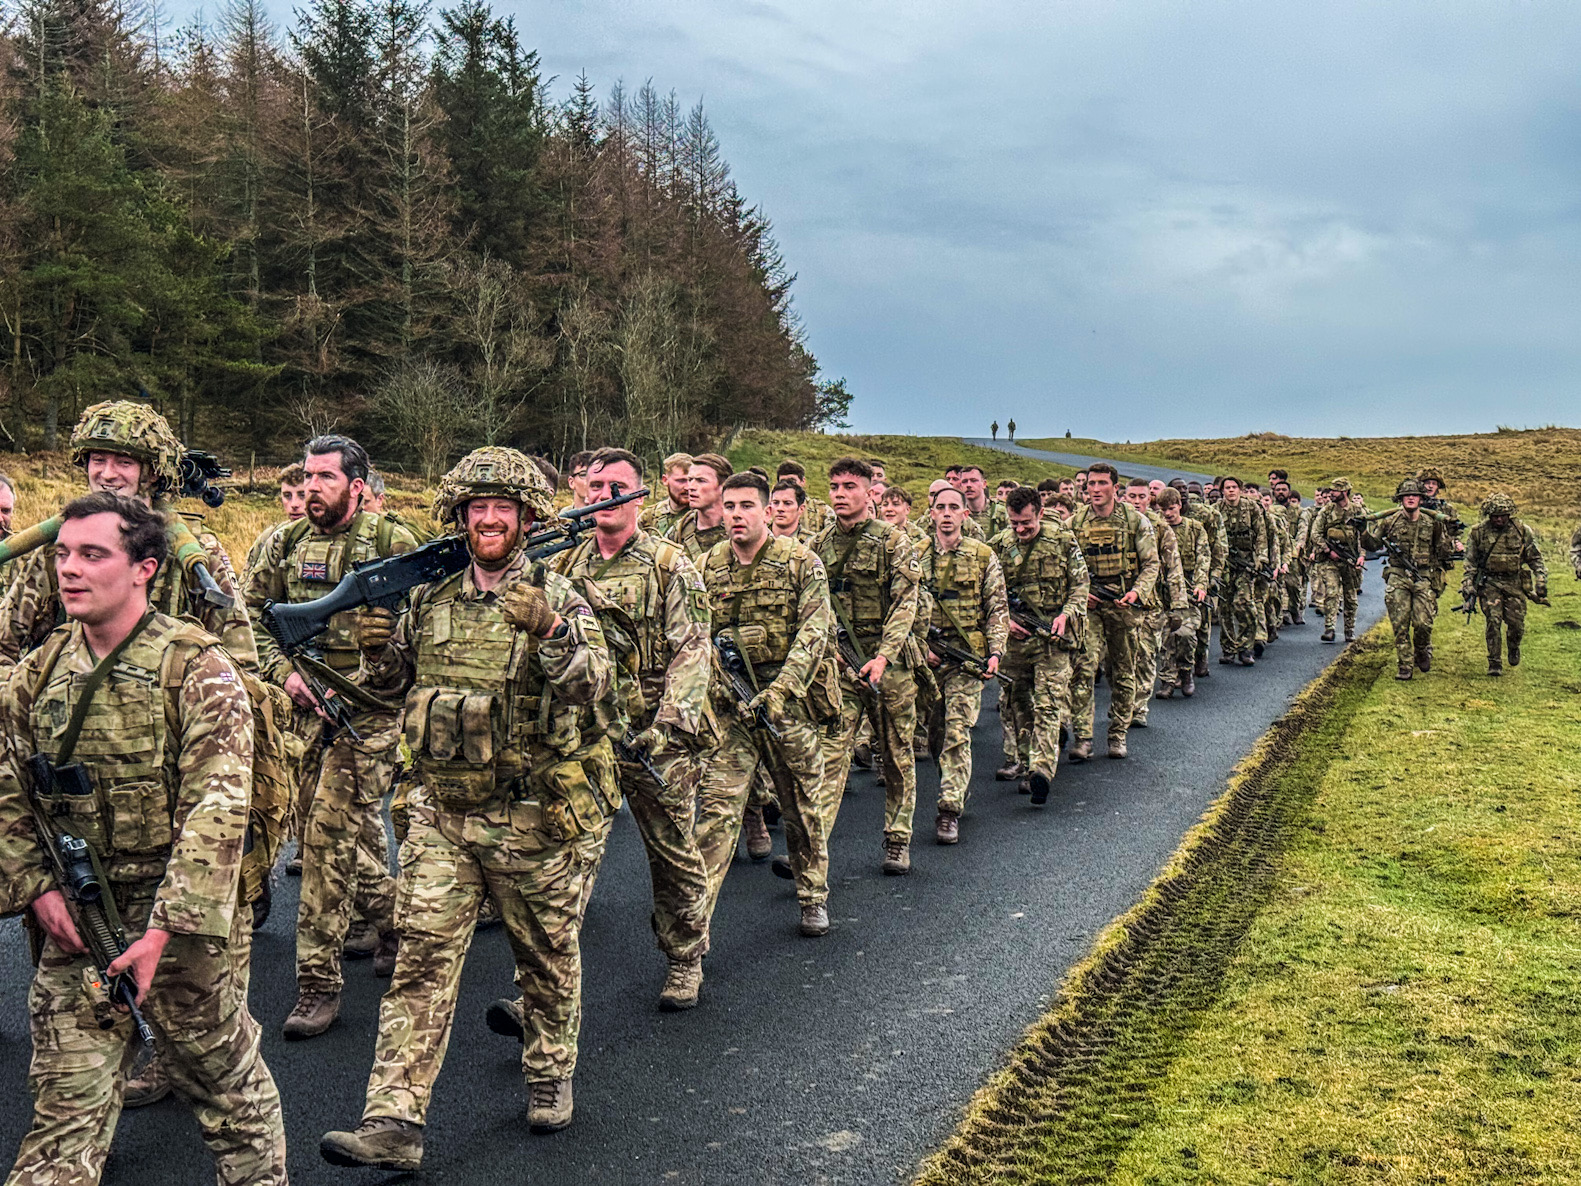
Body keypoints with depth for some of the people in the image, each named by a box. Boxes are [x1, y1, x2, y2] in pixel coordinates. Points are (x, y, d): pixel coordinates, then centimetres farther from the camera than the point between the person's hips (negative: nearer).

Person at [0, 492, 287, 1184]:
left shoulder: (197, 669, -12)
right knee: (64, 1104, 6)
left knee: (225, 1080, 13)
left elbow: (216, 808, -17)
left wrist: (165, 928, -22)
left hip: (184, 925, -4)